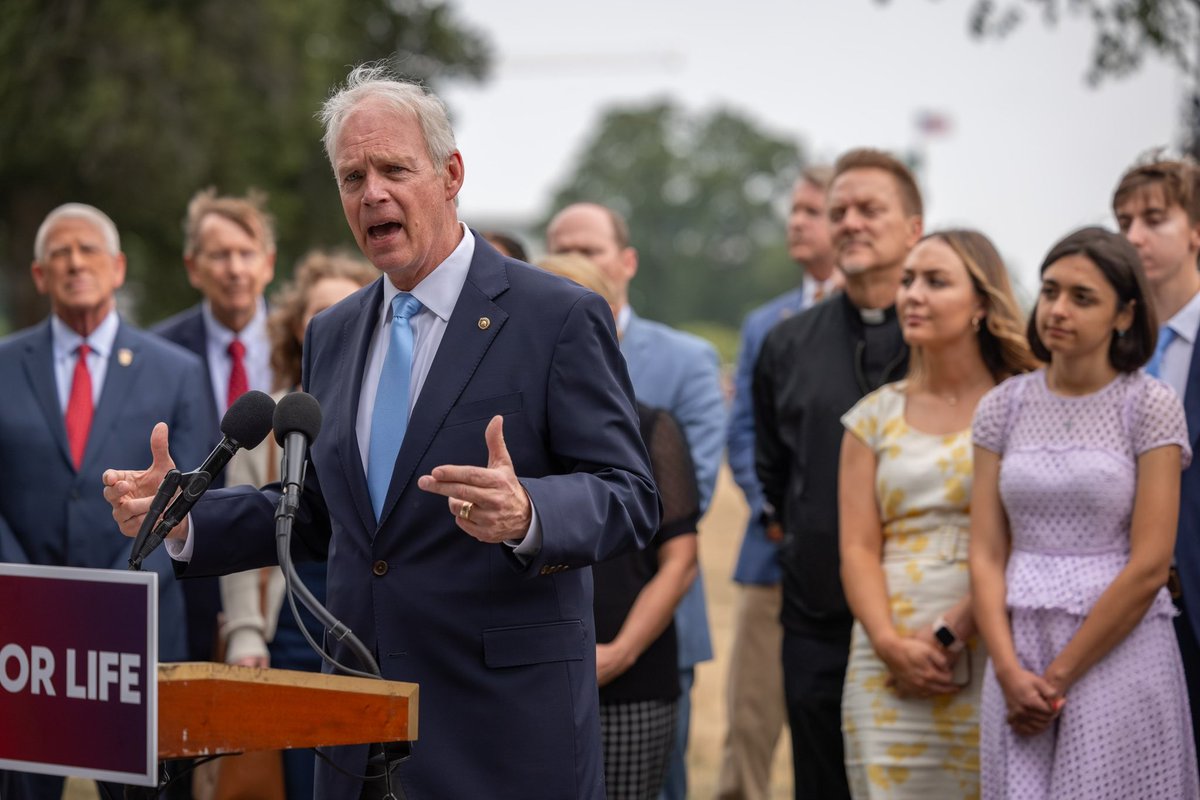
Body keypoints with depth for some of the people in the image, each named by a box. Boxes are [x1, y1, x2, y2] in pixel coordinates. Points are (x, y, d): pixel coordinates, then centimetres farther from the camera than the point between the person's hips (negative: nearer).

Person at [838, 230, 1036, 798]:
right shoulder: (876, 415, 14)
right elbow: (857, 548, 7)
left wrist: (953, 630, -14)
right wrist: (891, 644, -8)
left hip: (991, 660, -3)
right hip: (889, 665, 3)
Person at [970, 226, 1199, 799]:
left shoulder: (1151, 406, -4)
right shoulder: (1003, 407, 7)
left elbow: (1149, 567, -10)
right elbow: (986, 557, 4)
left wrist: (1059, 676, -10)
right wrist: (1010, 671, -9)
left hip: (1120, 653, -3)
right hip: (1018, 656, 3)